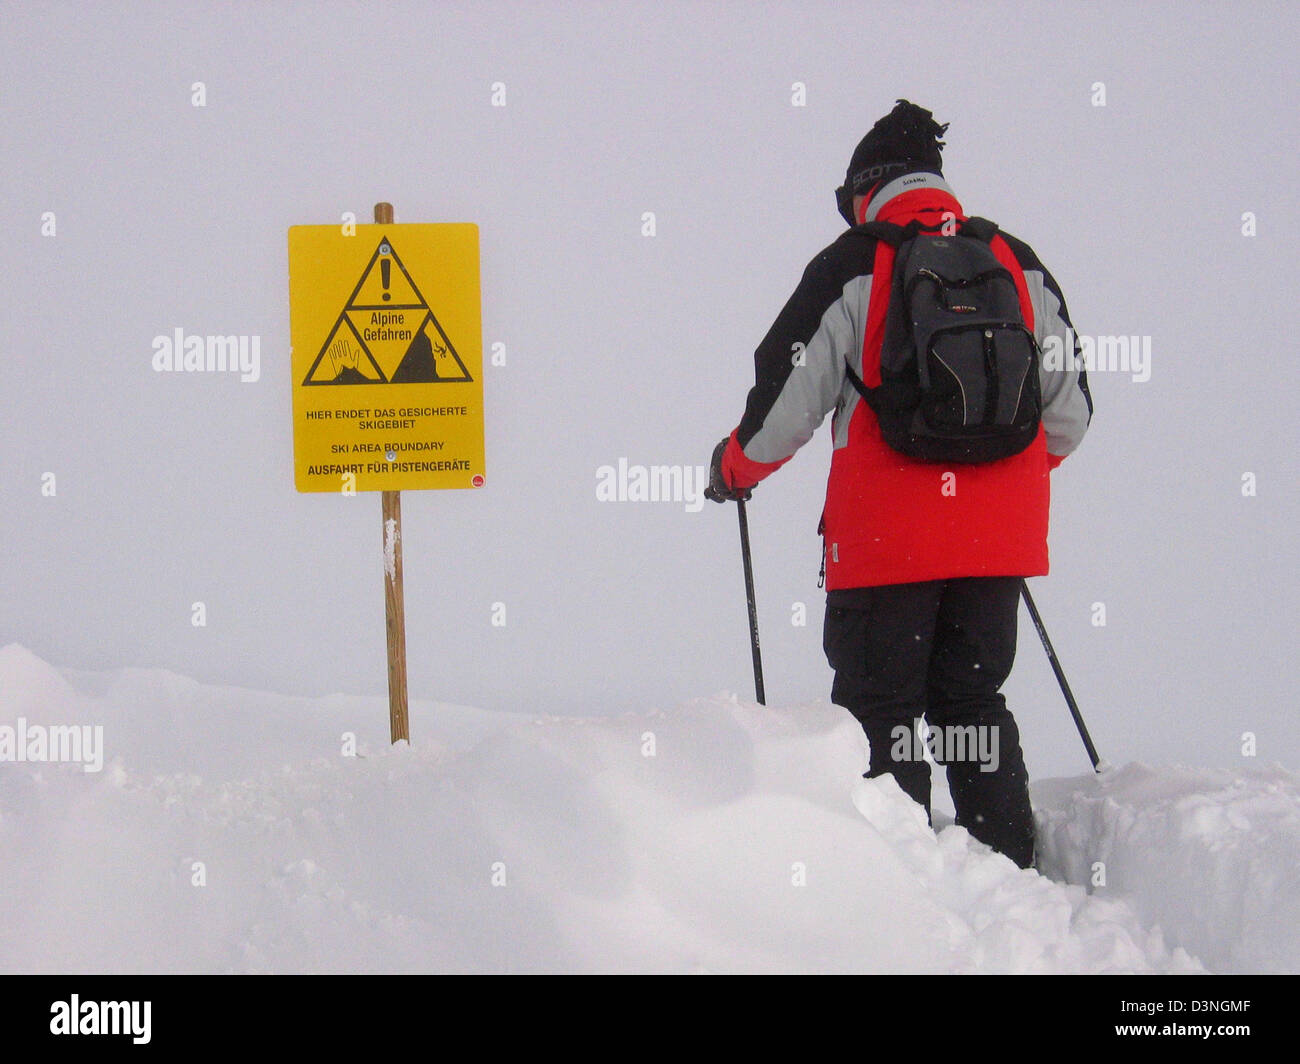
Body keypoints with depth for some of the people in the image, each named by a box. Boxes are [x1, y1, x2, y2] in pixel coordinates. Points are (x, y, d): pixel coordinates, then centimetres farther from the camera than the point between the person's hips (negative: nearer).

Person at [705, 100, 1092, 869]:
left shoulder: (855, 266, -5)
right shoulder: (1018, 265, 9)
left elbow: (790, 394, -4)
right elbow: (1070, 409, 14)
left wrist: (735, 467, 15)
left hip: (887, 537, -5)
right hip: (998, 538, 5)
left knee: (880, 710, 2)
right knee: (973, 698, 15)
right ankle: (1011, 870, 11)